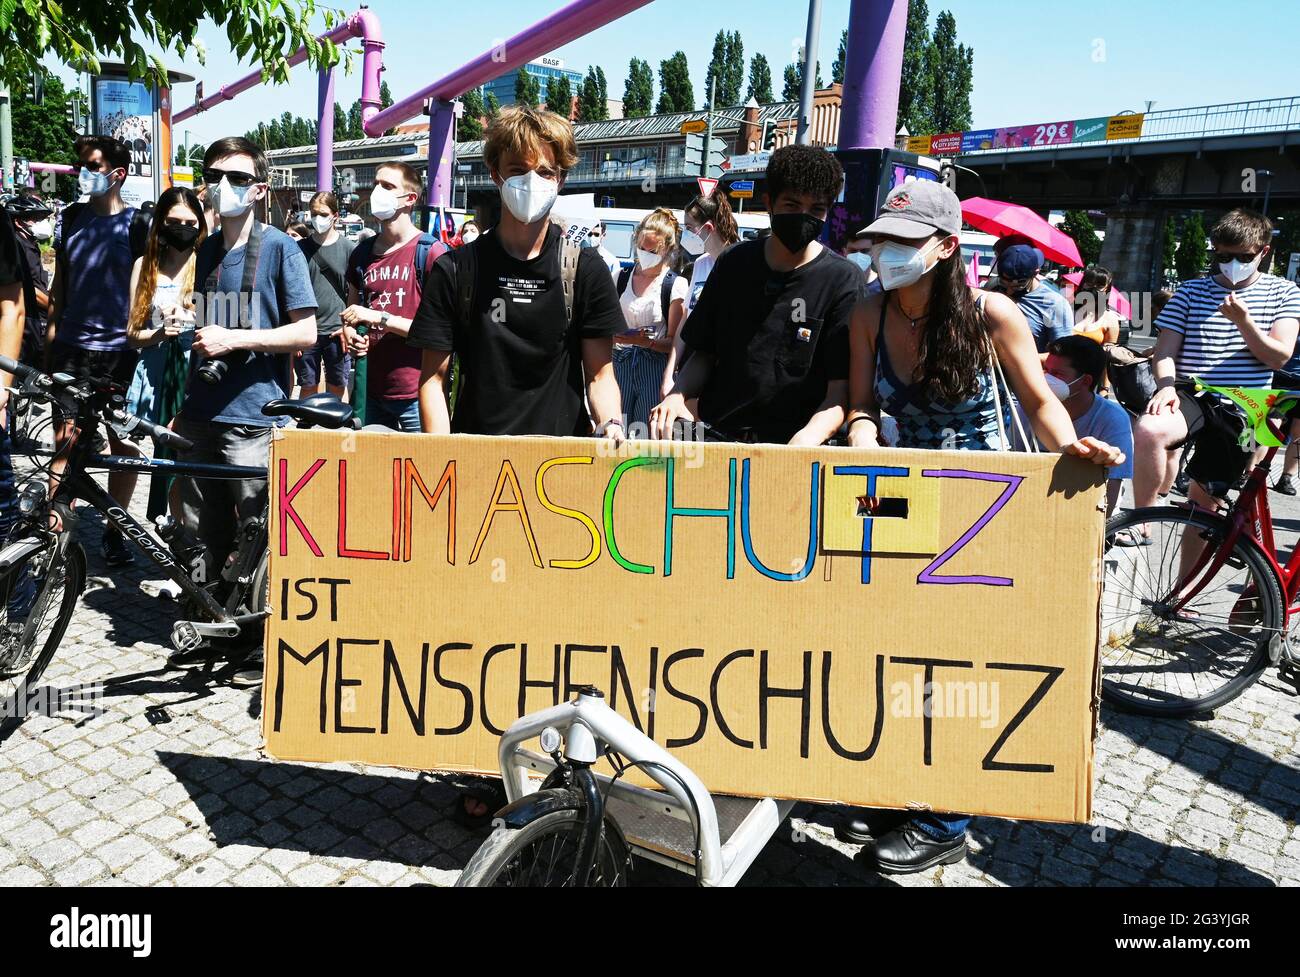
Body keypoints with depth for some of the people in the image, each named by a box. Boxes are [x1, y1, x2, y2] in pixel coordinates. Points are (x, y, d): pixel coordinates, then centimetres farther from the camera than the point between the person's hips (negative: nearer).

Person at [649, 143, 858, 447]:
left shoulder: (844, 281, -3)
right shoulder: (735, 264, 10)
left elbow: (841, 391, -7)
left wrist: (807, 438, -26)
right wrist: (676, 395, -4)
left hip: (791, 446, -3)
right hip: (715, 436, 4)